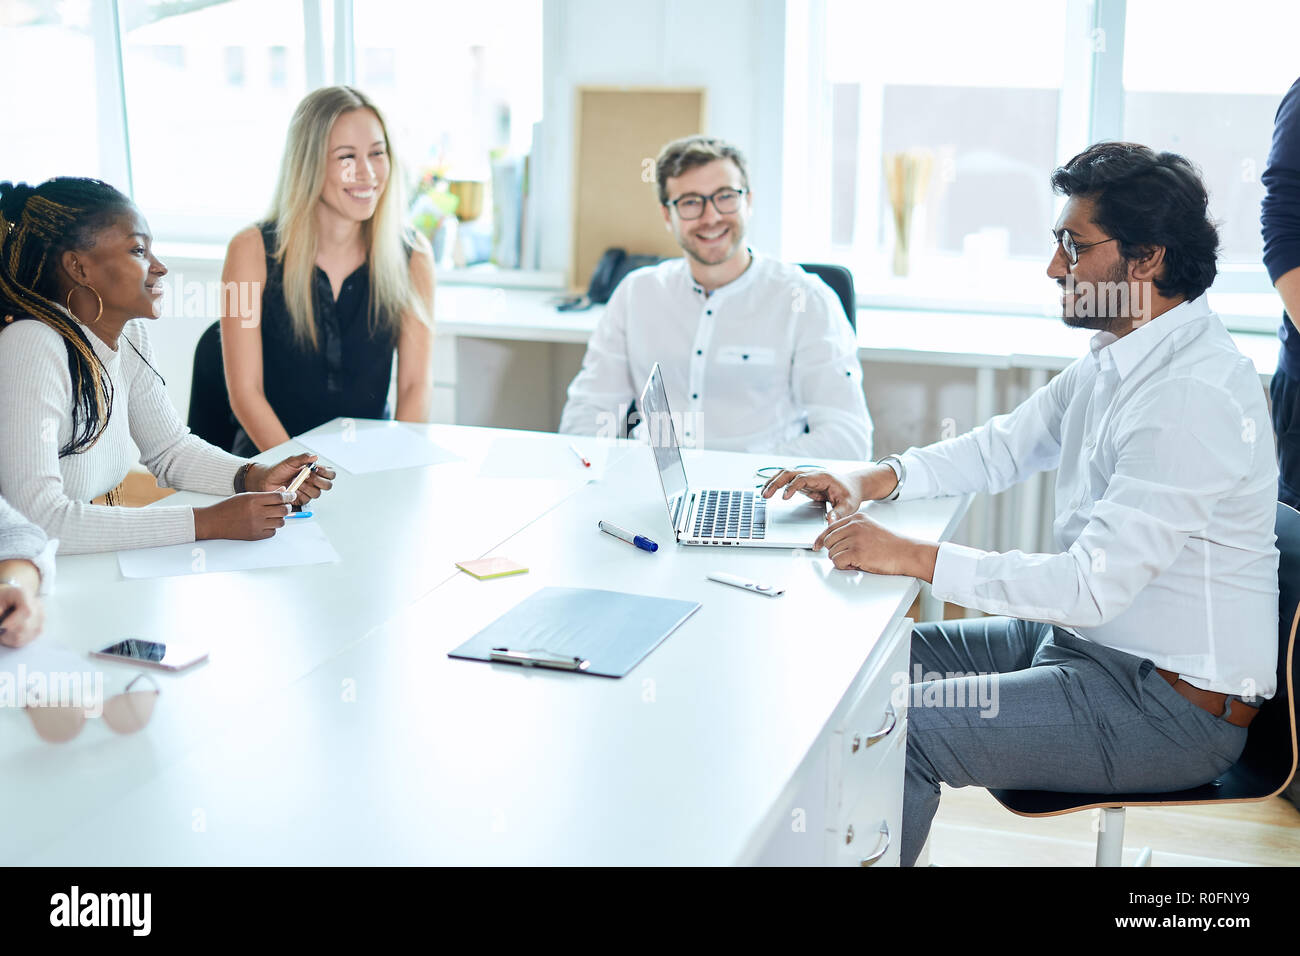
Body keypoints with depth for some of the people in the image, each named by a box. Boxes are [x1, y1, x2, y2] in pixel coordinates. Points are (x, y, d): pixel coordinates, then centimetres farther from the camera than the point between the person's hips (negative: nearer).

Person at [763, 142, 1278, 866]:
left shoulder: (1193, 397, -25)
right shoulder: (1119, 357, 6)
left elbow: (1095, 585, -29)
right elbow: (1008, 446, 17)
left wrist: (913, 556, -29)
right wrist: (873, 480, 2)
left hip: (1171, 705, -10)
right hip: (1082, 637, 10)